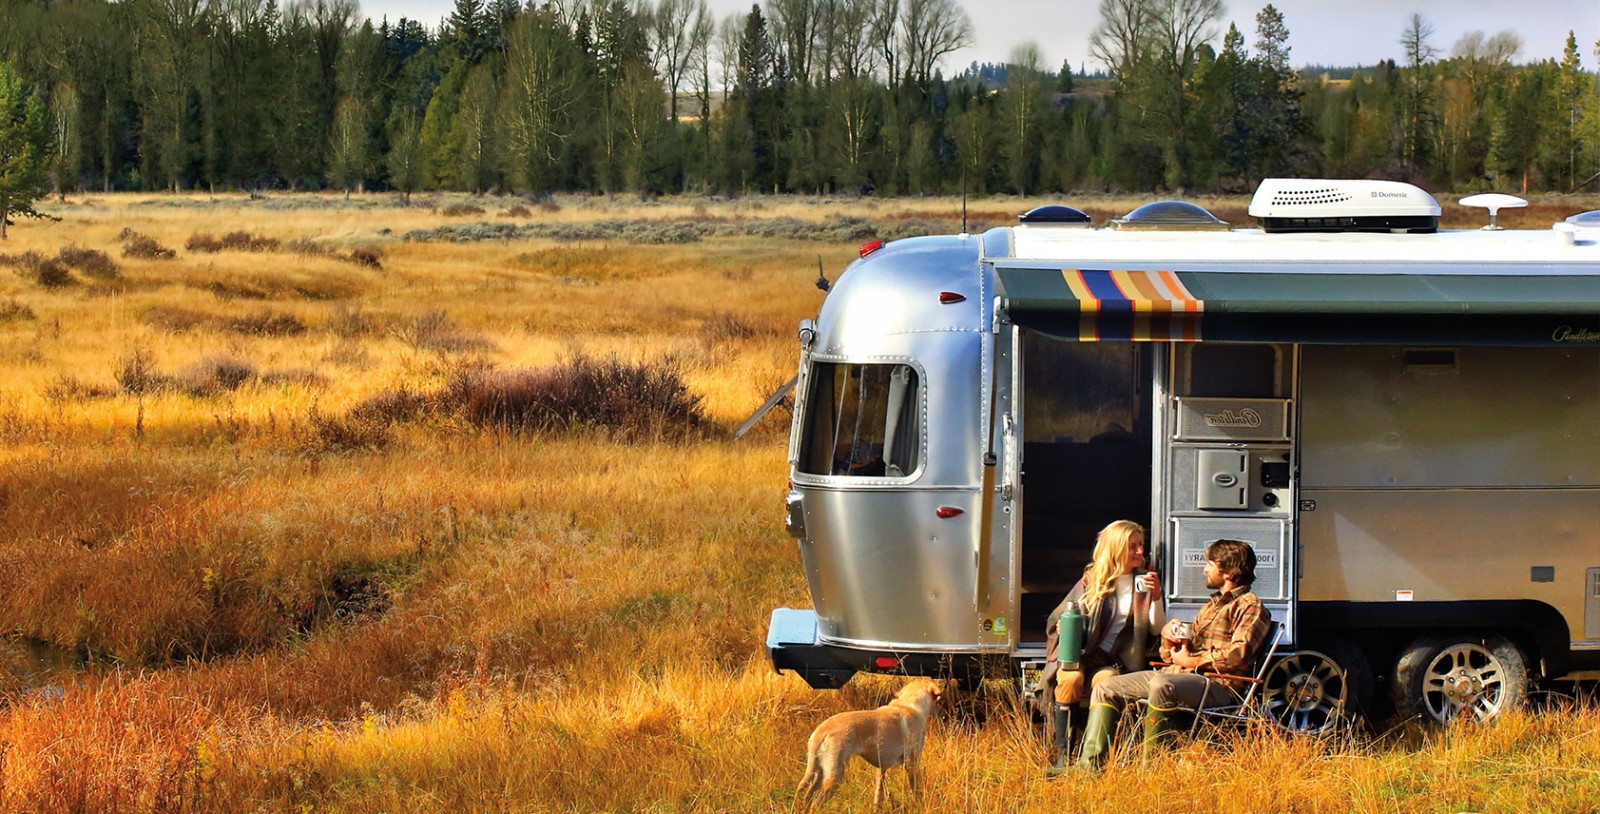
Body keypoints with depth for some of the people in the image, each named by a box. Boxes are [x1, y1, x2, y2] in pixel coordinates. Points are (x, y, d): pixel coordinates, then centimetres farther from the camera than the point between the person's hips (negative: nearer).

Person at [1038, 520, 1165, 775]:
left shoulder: (1143, 582, 13)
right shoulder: (1092, 579, 13)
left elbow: (1157, 629, 4)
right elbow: (1059, 617, 17)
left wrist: (1156, 597, -11)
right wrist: (1064, 630, -6)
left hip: (1115, 660, 0)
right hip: (1080, 653, 0)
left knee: (1105, 680, -36)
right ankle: (1062, 755, -34)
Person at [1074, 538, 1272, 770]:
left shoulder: (1249, 604, 1)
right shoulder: (1210, 607, 29)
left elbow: (1239, 654, -16)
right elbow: (1171, 656, 27)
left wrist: (1191, 661, -11)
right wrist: (1168, 636, 4)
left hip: (1217, 684, -9)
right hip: (1179, 675, 9)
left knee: (1161, 684, -40)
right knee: (1105, 689, -1)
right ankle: (1090, 764, -12)